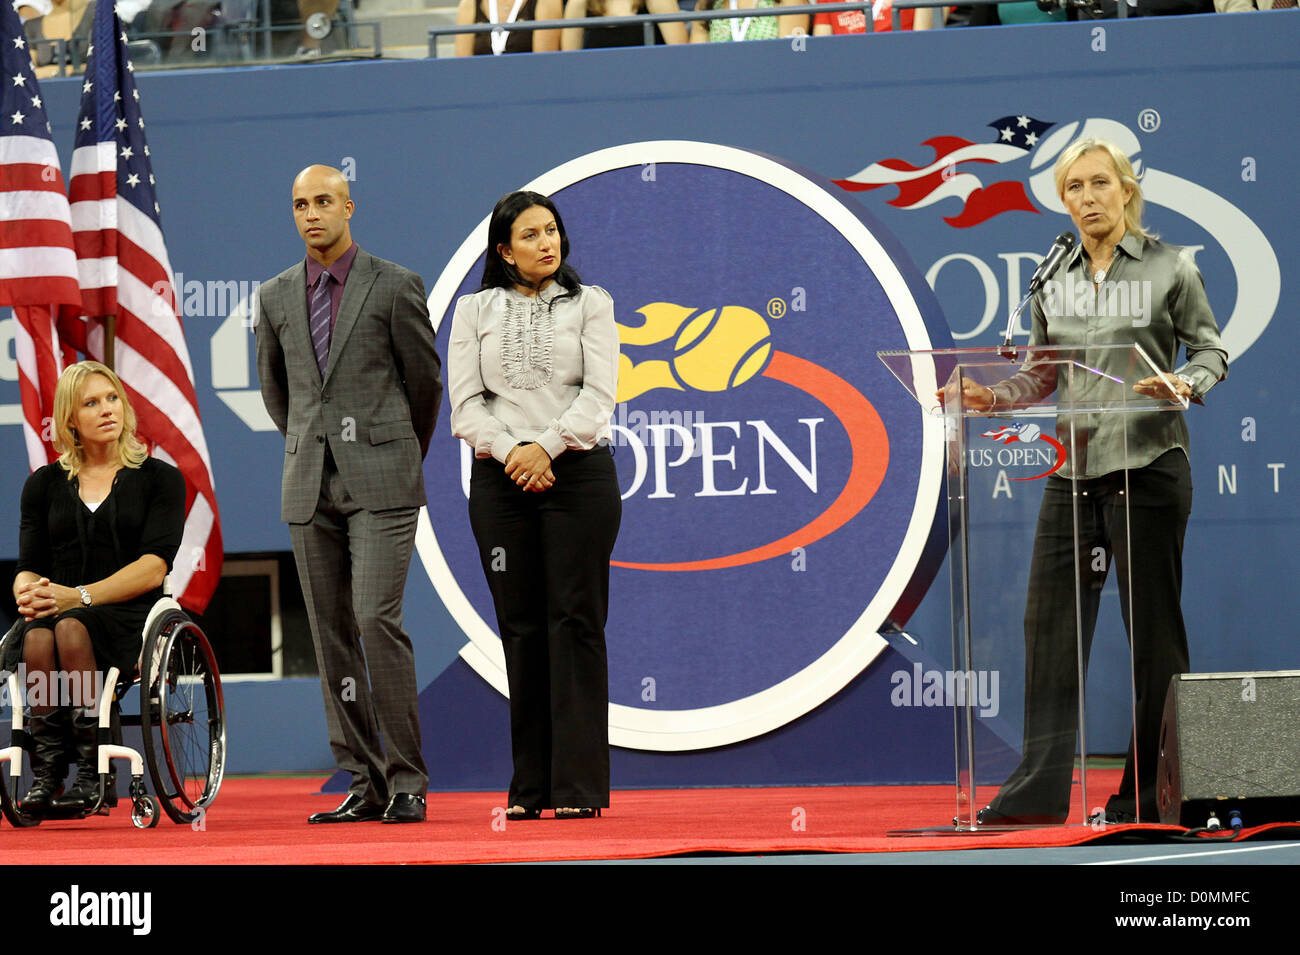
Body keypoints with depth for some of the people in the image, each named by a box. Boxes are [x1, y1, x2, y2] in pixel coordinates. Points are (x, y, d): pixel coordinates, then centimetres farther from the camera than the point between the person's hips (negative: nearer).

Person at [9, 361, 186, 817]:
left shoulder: (159, 479, 9)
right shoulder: (44, 484, 19)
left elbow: (153, 569, -4)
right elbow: (28, 568, 13)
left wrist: (79, 596, -17)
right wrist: (30, 593, -13)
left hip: (130, 617, -2)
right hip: (58, 609, 3)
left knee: (72, 628, -37)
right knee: (38, 637, -35)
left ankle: (94, 775, -38)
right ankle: (45, 774, -39)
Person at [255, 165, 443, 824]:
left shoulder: (395, 286, -1)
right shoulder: (277, 296, 11)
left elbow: (426, 379, 9)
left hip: (380, 483, -5)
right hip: (310, 489, 5)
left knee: (378, 621, -16)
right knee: (332, 638, 3)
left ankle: (407, 781, -10)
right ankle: (366, 786, 6)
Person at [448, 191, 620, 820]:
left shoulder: (589, 304, 7)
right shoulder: (476, 311, 10)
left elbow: (598, 395, -2)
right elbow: (466, 404, 3)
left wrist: (546, 447, -15)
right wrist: (510, 452, -13)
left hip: (578, 474, -1)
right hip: (501, 480, 1)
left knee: (575, 624, -5)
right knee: (521, 627, 1)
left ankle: (579, 785, -6)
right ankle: (531, 786, 5)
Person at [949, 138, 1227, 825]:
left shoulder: (1169, 267, -1)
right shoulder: (1052, 281, 11)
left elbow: (1210, 352, 2)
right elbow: (1040, 374, 15)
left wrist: (1183, 384, -18)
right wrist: (995, 398, -3)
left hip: (1147, 463, -5)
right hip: (1073, 469, 5)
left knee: (1152, 627, 0)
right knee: (1051, 624, -1)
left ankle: (1152, 790, 6)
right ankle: (1041, 787, -1)